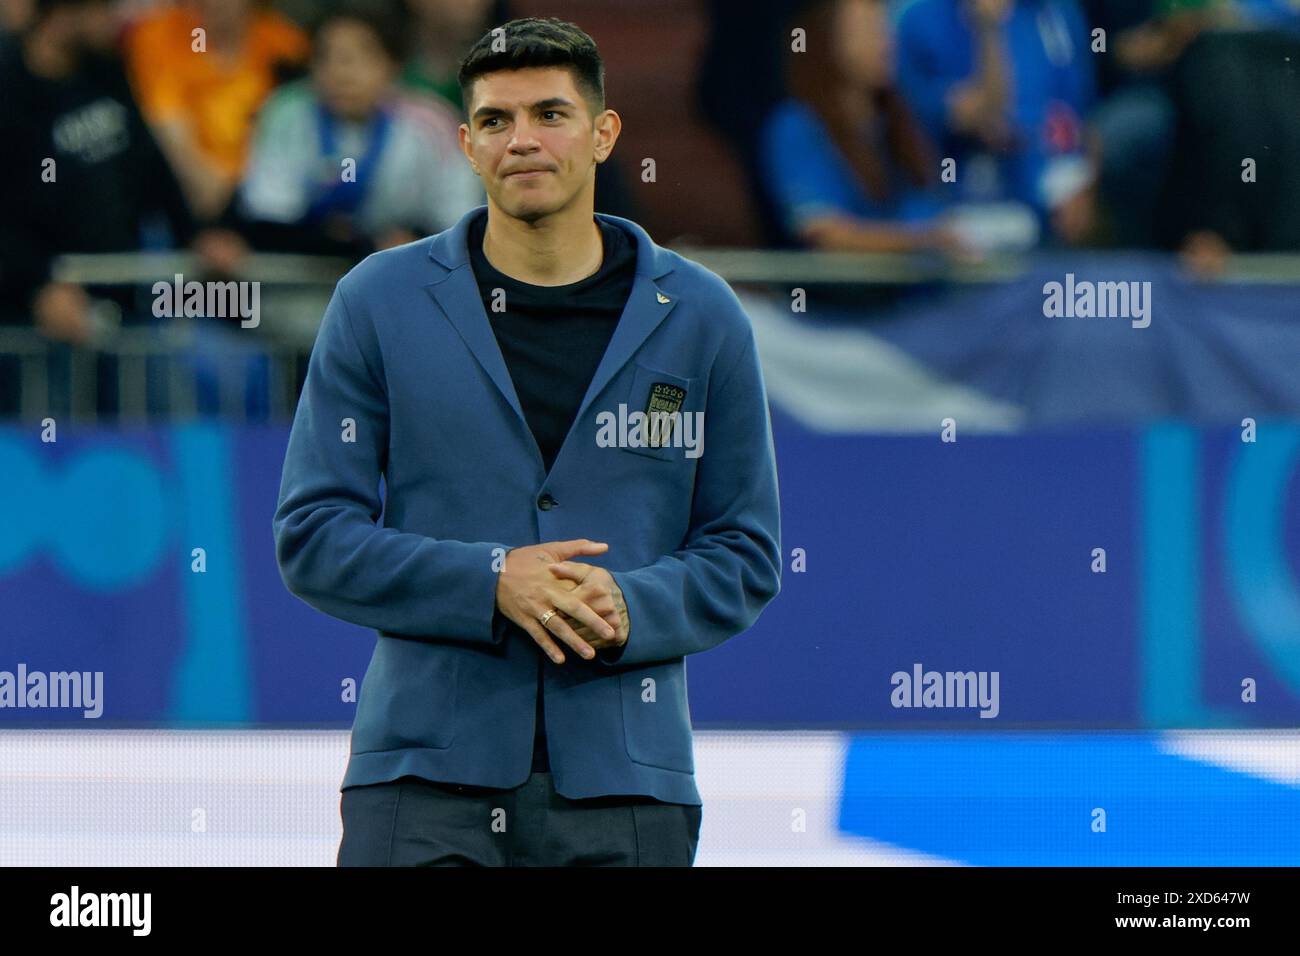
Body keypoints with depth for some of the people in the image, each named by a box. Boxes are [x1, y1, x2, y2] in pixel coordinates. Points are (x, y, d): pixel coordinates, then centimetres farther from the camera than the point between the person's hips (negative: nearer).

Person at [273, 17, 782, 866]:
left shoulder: (700, 318, 8)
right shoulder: (380, 303, 6)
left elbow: (745, 554, 10)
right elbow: (311, 537, 3)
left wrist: (631, 609, -11)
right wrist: (490, 582, -12)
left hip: (623, 782, 1)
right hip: (425, 781, -1)